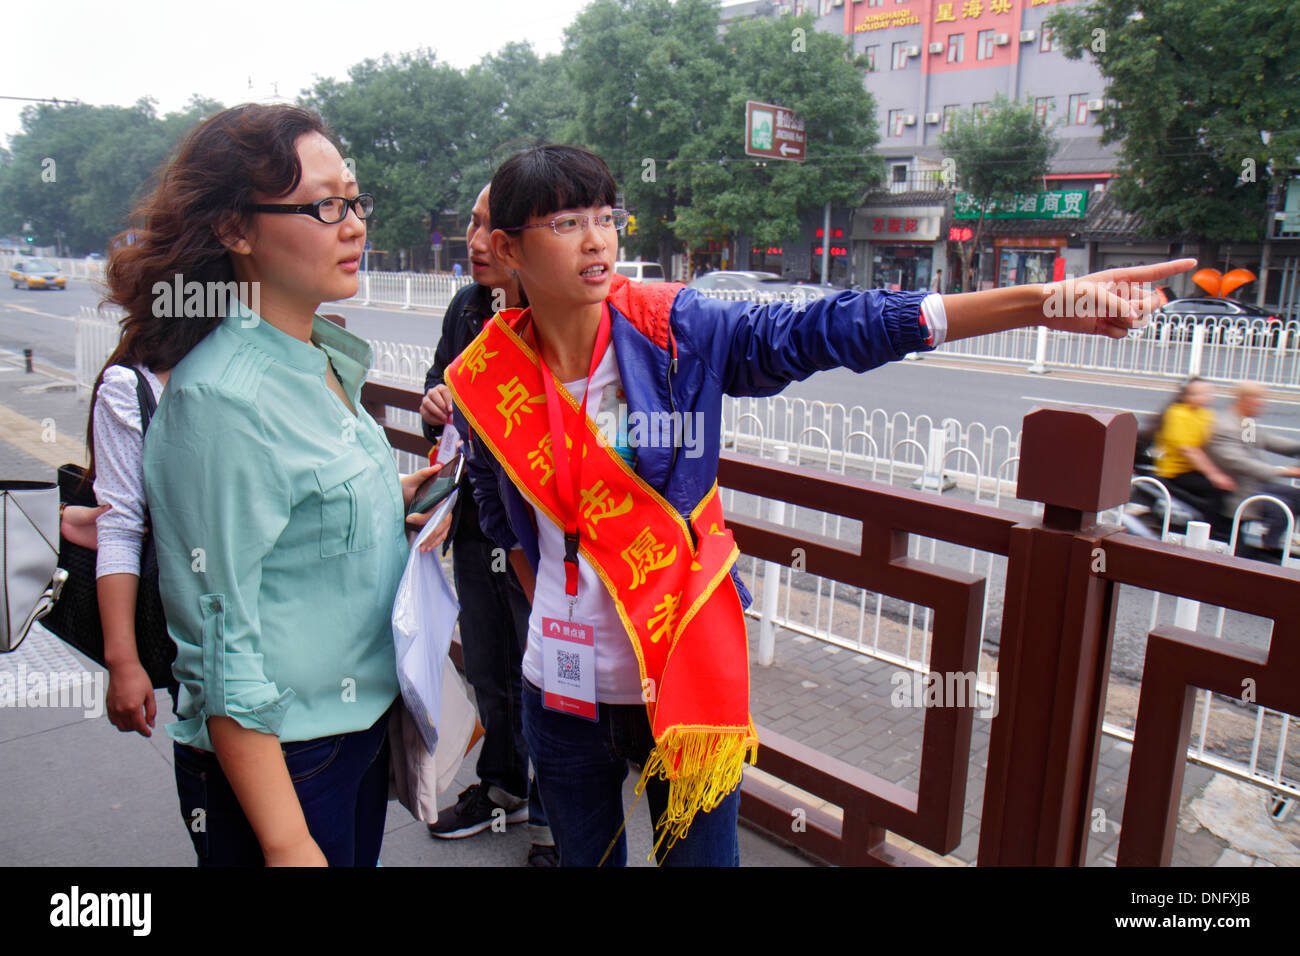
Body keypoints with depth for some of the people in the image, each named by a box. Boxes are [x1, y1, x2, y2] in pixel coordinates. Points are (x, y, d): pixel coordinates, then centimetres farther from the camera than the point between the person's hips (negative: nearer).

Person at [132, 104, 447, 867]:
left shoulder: (327, 360, 3)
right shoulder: (223, 397, -22)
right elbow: (222, 644, -22)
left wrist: (394, 499, -3)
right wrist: (286, 843, -19)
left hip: (362, 719, 8)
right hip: (277, 757, -8)